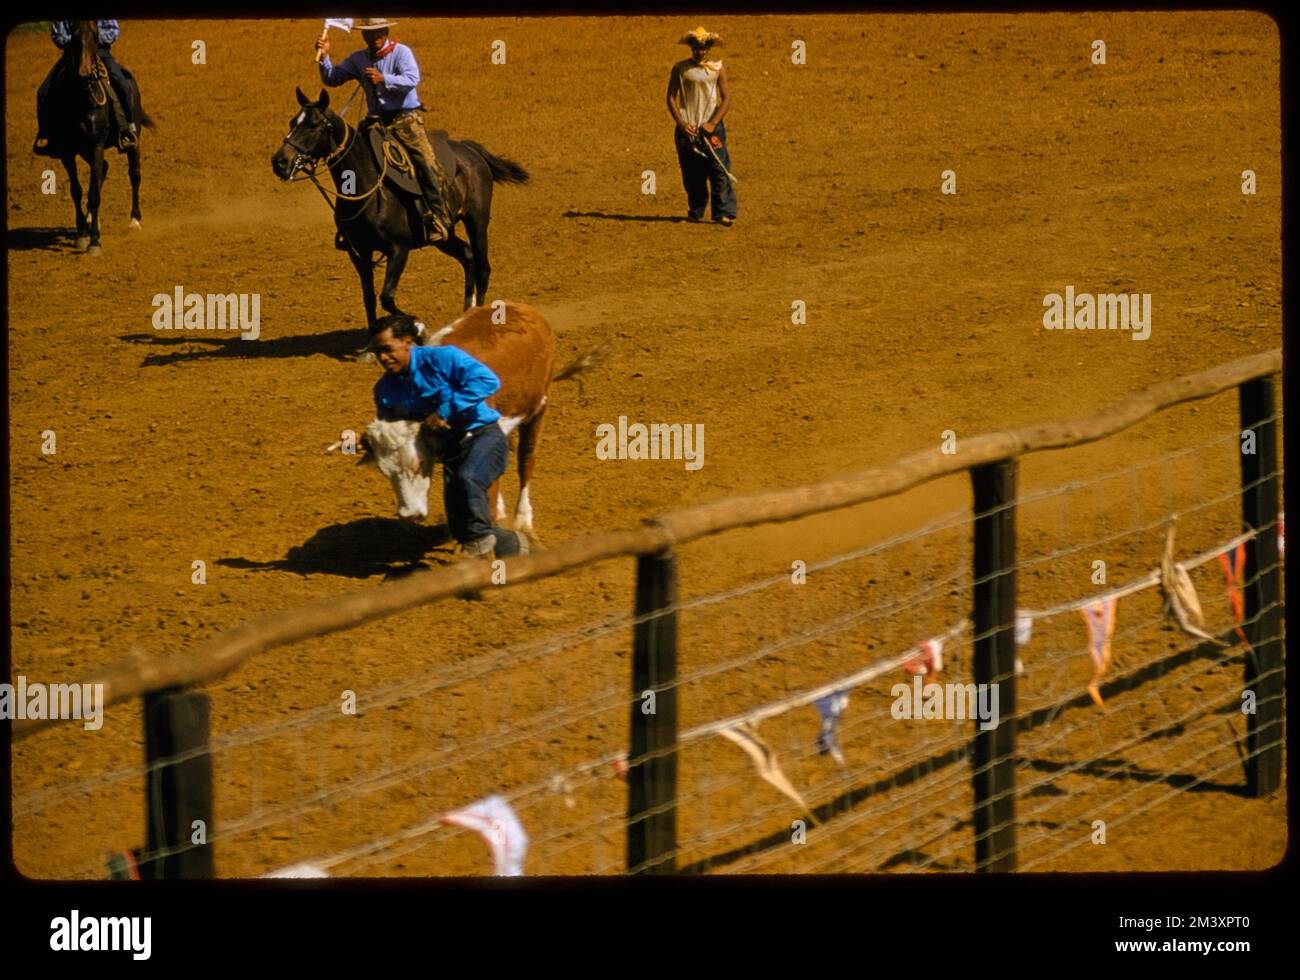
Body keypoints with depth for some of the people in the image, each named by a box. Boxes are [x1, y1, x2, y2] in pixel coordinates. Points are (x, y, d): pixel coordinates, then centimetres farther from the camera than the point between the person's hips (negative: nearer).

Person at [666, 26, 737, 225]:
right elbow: (671, 97, 4)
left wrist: (713, 123, -10)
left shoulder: (717, 69, 4)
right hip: (687, 127, 1)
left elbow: (727, 98, 2)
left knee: (719, 170, -10)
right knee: (691, 173, 4)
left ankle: (724, 213, -10)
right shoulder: (680, 69, 5)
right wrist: (680, 123, -9)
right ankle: (696, 211, 17)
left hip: (711, 126, -1)